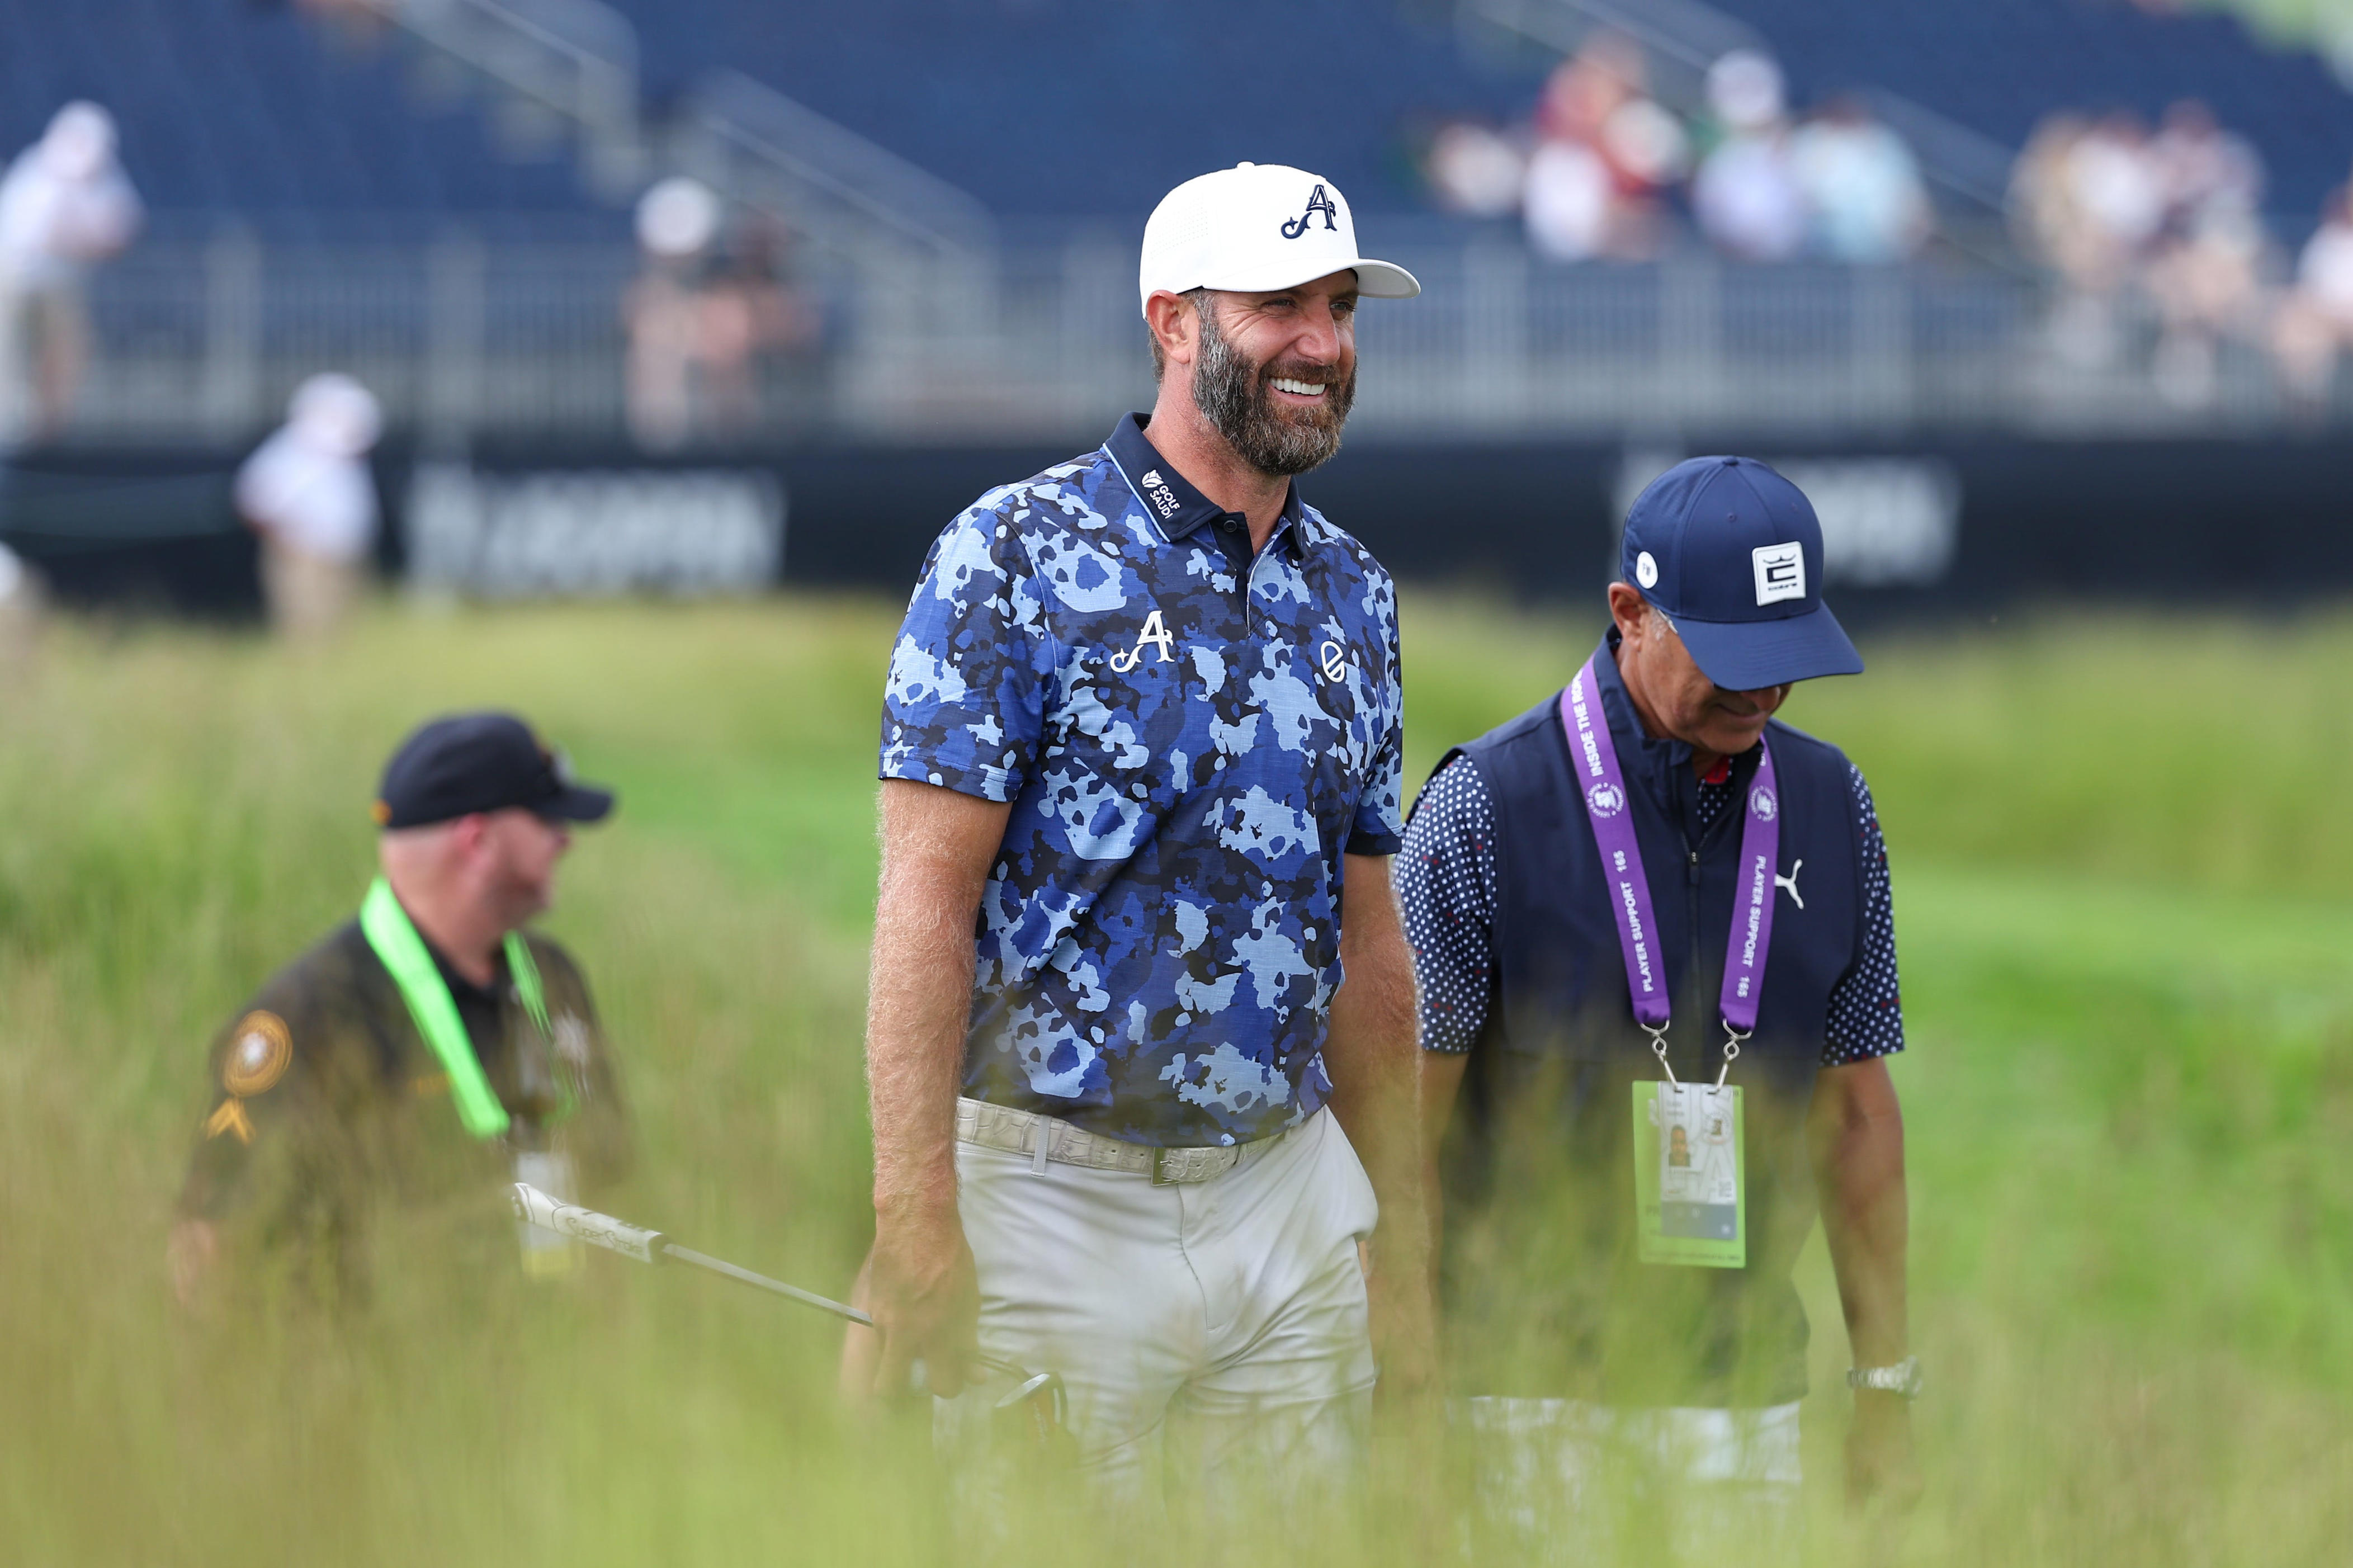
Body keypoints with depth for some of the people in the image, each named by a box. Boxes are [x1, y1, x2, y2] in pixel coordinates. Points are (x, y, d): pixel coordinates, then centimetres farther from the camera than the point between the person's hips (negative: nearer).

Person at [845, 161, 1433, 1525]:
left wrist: (1403, 1243, 15)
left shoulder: (1351, 594, 13)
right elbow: (929, 897, -11)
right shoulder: (1019, 557, -5)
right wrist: (916, 1221, -19)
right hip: (1058, 1196, -6)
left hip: (1289, 1201, 6)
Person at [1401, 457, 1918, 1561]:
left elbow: (1857, 1106, 13)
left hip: (1740, 1375, 4)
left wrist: (1886, 1382, 13)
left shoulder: (1829, 807, 8)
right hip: (1533, 1376, -4)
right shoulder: (1487, 805, -7)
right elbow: (1408, 1106, -5)